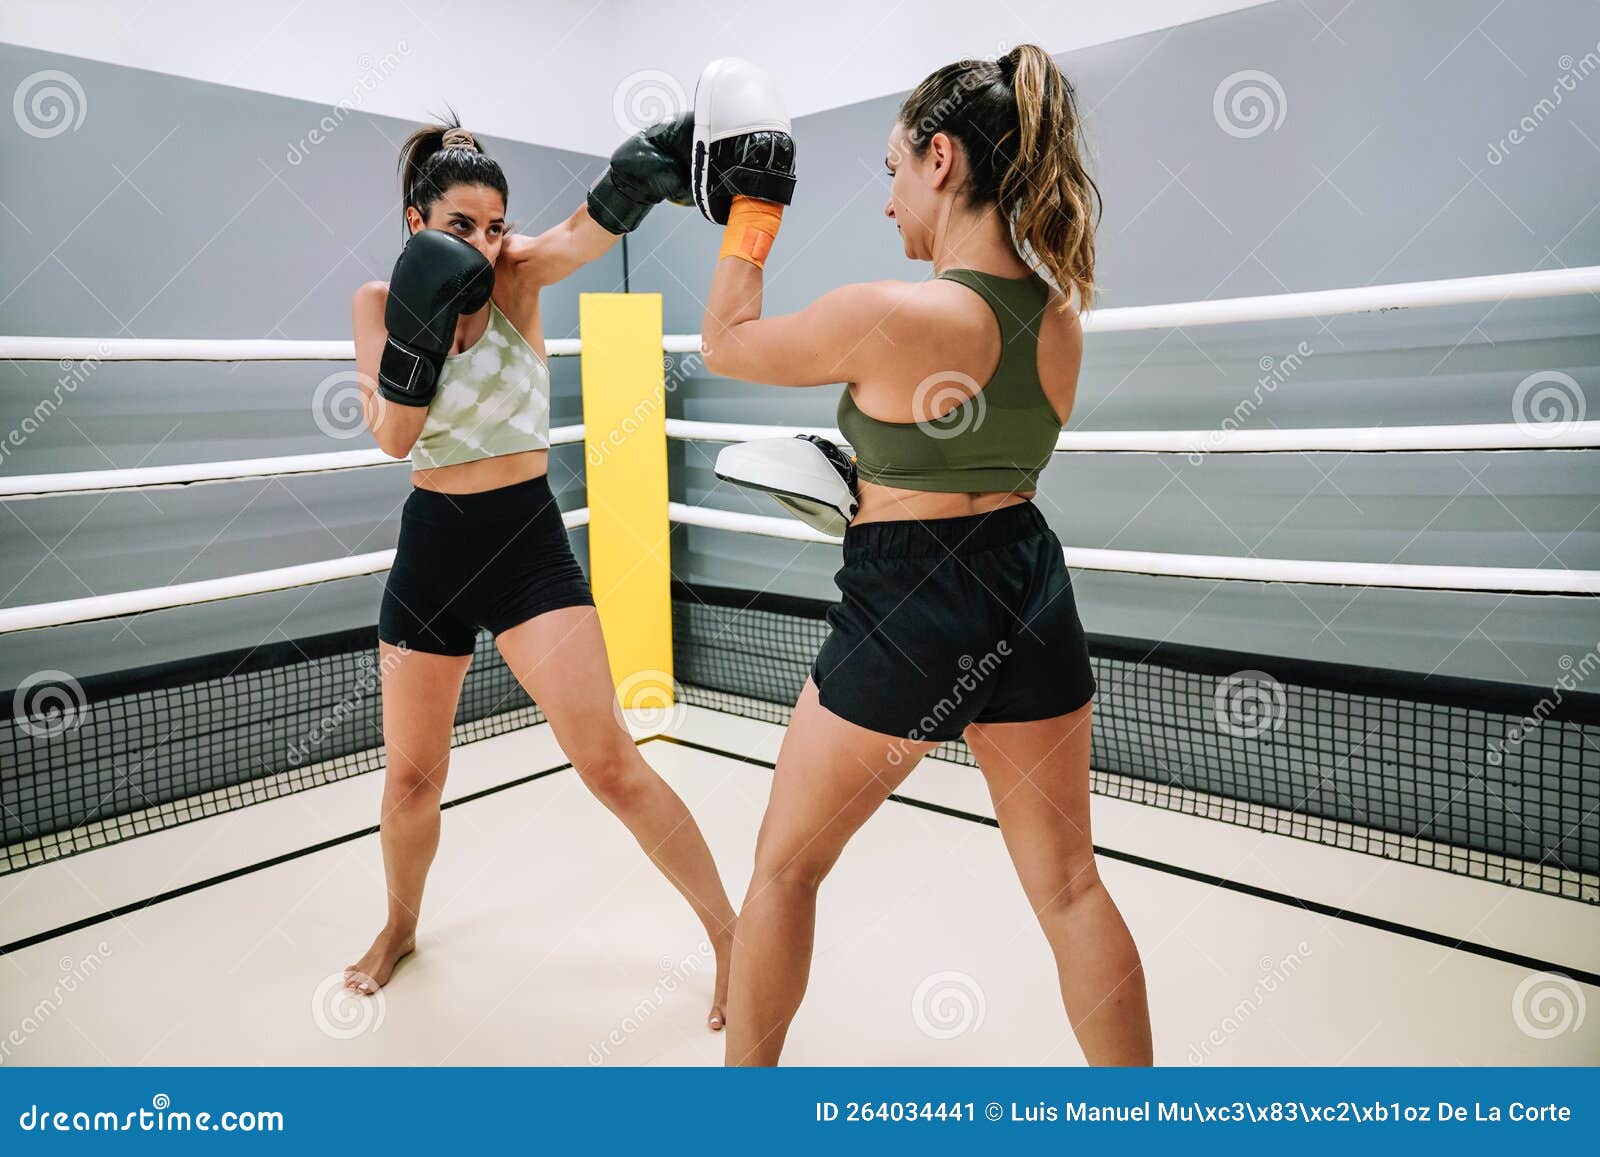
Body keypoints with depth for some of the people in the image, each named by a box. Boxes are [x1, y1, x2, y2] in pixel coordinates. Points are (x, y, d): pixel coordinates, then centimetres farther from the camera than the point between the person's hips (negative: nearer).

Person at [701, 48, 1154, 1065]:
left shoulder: (886, 315, -19)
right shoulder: (1063, 316, 1)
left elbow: (726, 343, -2)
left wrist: (751, 215, 9)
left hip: (909, 615, -6)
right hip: (1033, 592, 6)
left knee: (786, 865, 17)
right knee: (1069, 882, 18)